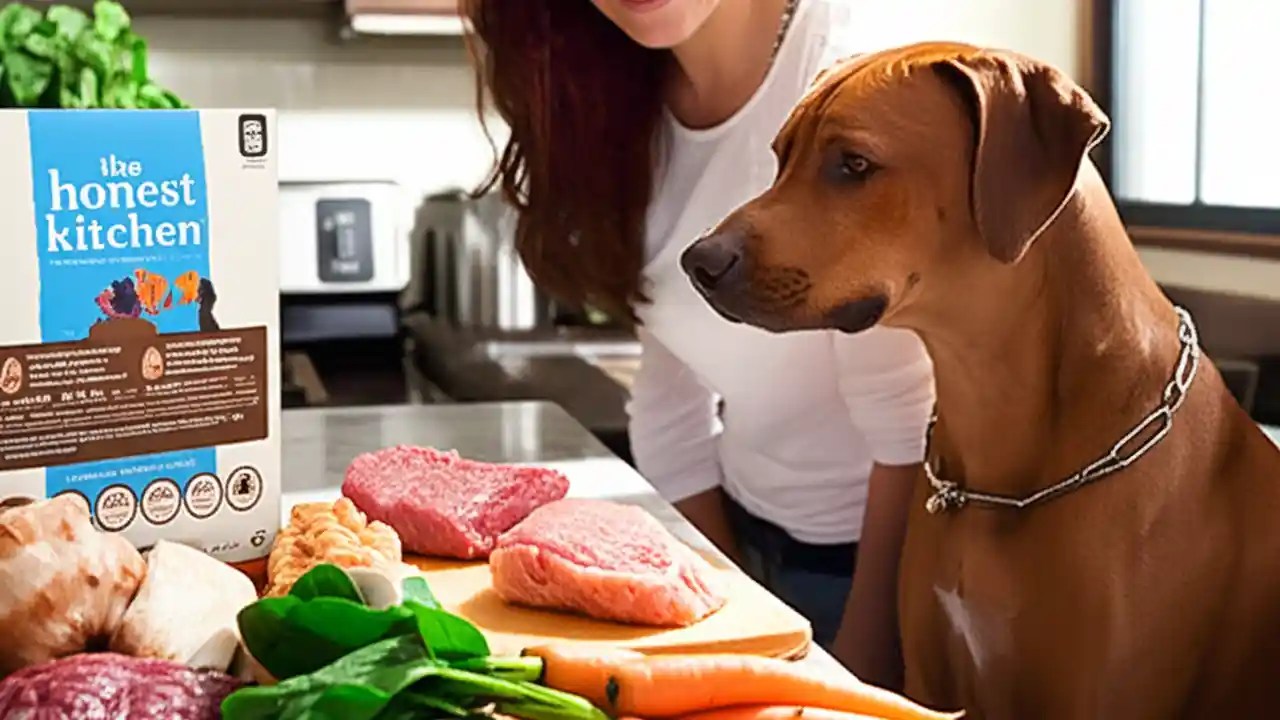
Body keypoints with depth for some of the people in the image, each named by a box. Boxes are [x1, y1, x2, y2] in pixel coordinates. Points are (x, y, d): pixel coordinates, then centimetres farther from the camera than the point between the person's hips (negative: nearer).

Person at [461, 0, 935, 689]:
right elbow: (673, 373, 2)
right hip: (747, 537, 6)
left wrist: (863, 660, -15)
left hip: (879, 553, -6)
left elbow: (908, 428, -22)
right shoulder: (631, 100, -3)